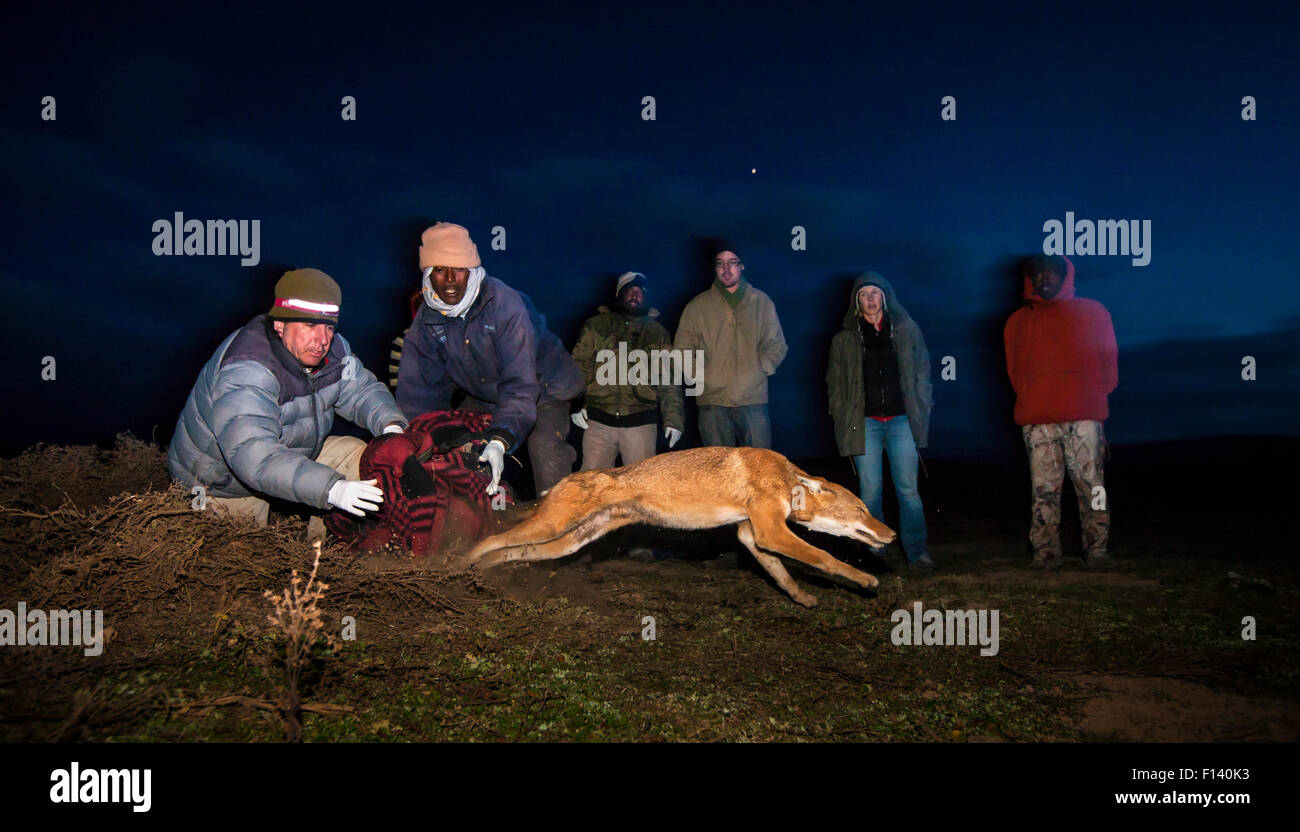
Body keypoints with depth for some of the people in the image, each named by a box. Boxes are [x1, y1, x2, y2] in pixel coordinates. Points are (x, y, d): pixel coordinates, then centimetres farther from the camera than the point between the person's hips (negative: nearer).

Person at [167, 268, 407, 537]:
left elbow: (362, 389, 2)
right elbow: (252, 455, -47)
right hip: (223, 483, -7)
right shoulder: (245, 373, -36)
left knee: (356, 454, -3)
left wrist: (391, 425, -22)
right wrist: (331, 489, -57)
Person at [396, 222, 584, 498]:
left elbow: (520, 384, -38)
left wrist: (500, 441, -51)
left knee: (545, 449, -26)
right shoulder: (426, 321, -14)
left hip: (542, 385, -5)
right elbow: (416, 393, -8)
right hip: (483, 396, 6)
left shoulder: (505, 304, -31)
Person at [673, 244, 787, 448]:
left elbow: (777, 346, 13)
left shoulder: (762, 302, 12)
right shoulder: (698, 306, 11)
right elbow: (682, 348, 12)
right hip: (712, 401, 0)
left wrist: (759, 370, -2)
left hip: (753, 399, 0)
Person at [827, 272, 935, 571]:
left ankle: (916, 552, 4)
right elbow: (835, 382, 13)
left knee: (908, 489, -3)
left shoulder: (906, 331, 10)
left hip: (901, 420, 0)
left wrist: (921, 411, 4)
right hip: (865, 423, 0)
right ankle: (874, 553, 9)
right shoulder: (845, 339, 10)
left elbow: (922, 371, 12)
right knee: (870, 490, 0)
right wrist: (842, 418, 3)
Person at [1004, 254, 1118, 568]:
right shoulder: (1019, 321, 15)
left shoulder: (1092, 312, 12)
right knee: (1044, 488, 0)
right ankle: (1046, 551, 3)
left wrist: (1095, 395, 3)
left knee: (1091, 484, -2)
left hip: (1084, 413, -1)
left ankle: (1097, 548, 5)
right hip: (1037, 418, 1)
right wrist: (1031, 401, 5)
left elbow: (1109, 360, 12)